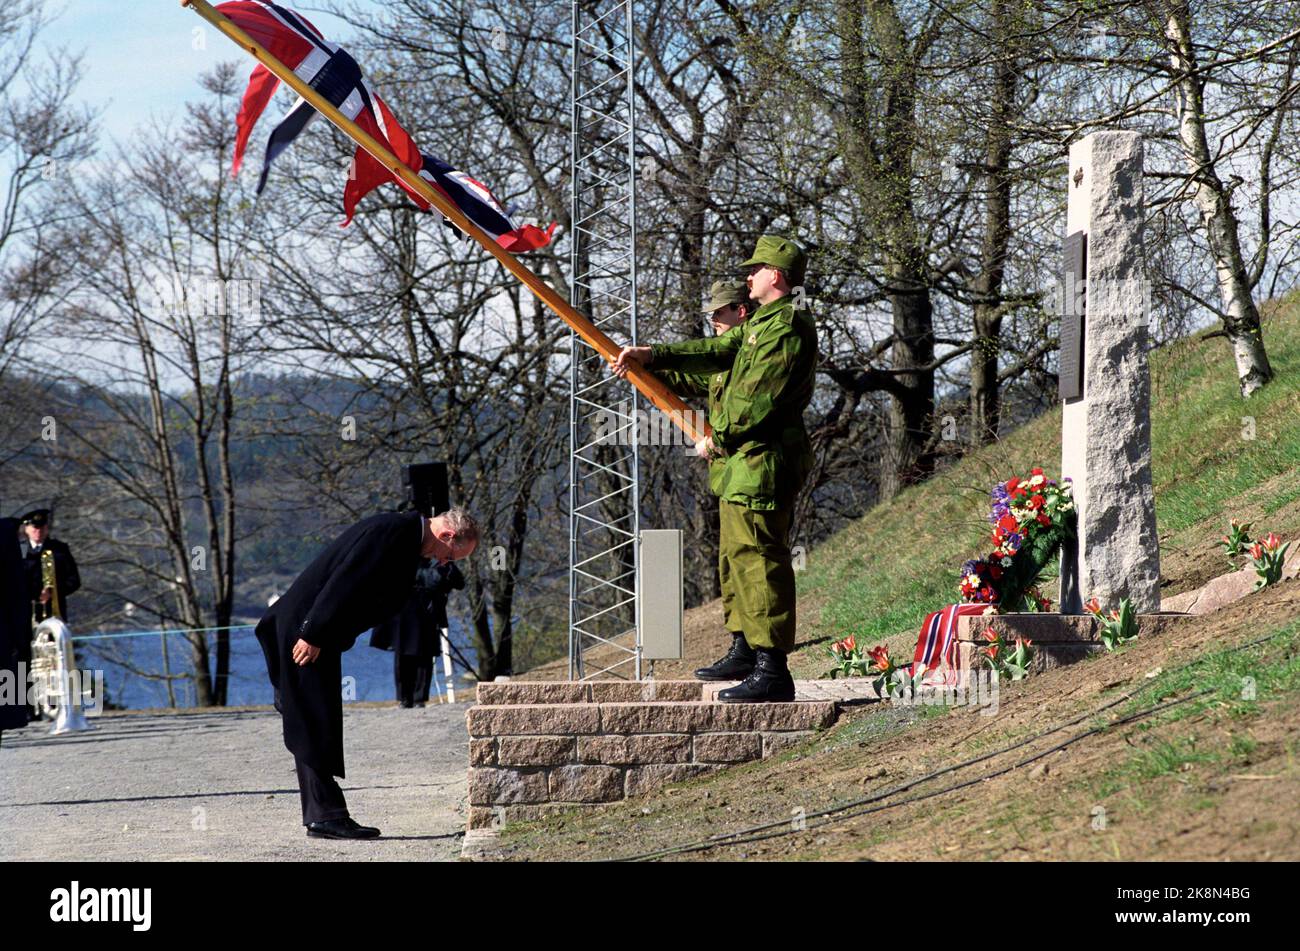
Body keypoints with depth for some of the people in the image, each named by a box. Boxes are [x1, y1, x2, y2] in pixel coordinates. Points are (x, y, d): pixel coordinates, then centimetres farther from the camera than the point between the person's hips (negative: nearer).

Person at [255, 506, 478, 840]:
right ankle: (326, 814, -8)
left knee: (316, 725, 19)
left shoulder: (405, 533, 16)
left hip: (316, 632, 10)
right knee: (316, 723, -8)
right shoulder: (392, 530, -17)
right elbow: (344, 582, -23)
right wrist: (313, 635, -24)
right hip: (303, 630, -10)